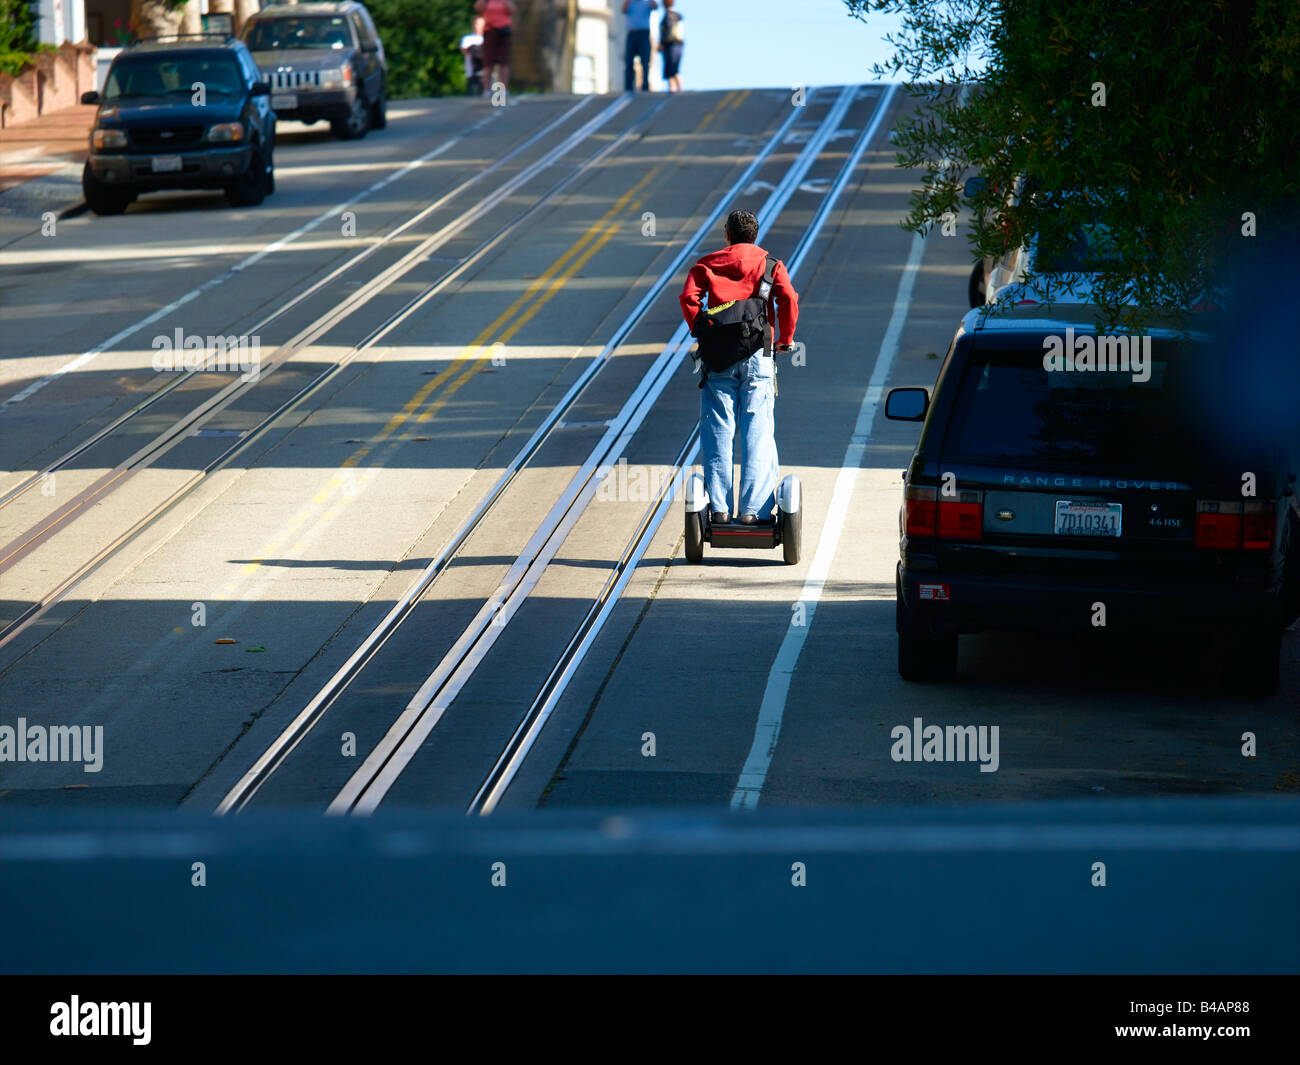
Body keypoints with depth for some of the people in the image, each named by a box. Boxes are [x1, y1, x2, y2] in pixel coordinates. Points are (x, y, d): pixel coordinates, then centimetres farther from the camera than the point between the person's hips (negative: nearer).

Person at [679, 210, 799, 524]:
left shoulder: (708, 264, 10)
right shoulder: (771, 265, 8)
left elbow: (689, 297, -6)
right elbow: (788, 300, -8)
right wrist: (786, 340, 4)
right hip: (758, 356, -1)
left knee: (718, 431, 5)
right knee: (758, 433, 1)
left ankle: (719, 507, 1)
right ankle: (753, 508, -5)